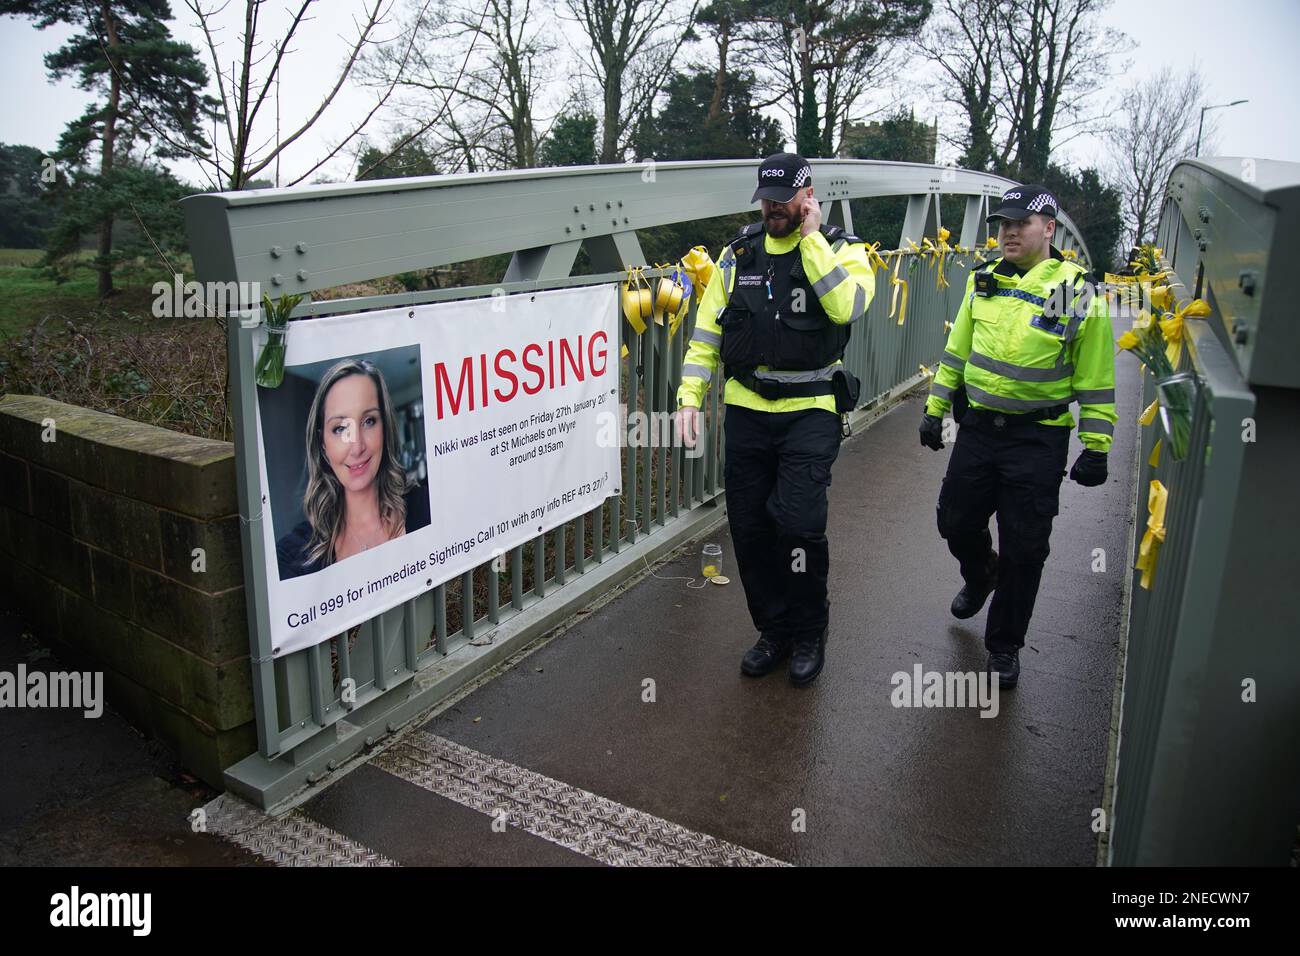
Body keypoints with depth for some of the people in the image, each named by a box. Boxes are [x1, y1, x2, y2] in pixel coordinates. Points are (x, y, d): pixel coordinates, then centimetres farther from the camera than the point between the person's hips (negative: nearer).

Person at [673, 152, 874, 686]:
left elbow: (847, 306, -22)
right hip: (746, 411, 4)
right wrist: (690, 396, -2)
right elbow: (707, 331, 8)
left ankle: (809, 634, 11)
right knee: (749, 528, 6)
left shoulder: (841, 249, 0)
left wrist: (810, 237, -16)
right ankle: (773, 630, 27)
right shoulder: (737, 254, 9)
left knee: (798, 523, -14)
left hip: (811, 412, -4)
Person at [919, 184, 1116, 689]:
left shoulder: (1078, 293, -8)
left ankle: (1004, 646, 20)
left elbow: (1096, 380, -5)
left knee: (1023, 549, 3)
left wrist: (1096, 447, -7)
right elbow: (956, 352, 13)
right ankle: (979, 576, 47)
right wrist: (934, 409, 11)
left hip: (1038, 440, -4)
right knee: (955, 522, 12)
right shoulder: (982, 281, 5)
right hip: (977, 428, 4)